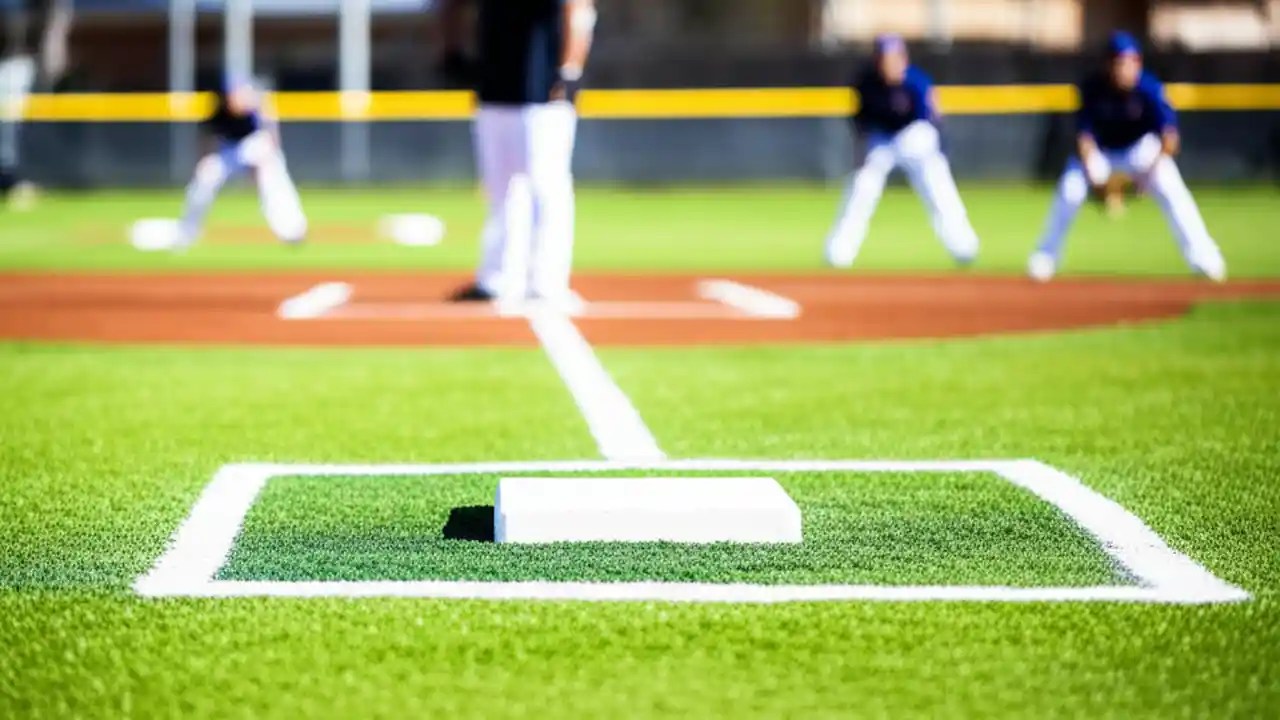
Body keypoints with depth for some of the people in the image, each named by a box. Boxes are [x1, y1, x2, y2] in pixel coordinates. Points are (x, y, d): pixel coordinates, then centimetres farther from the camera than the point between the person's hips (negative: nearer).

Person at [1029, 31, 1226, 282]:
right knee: (1069, 191, -17)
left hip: (1141, 148, -1)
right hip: (1100, 151, 1)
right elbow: (1084, 134, -22)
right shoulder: (1093, 88, -25)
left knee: (1172, 191, -21)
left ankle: (1204, 258, -13)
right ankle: (1045, 257, 2)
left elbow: (1169, 132, -35)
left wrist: (1155, 167, -50)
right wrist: (1094, 175, -34)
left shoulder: (1149, 88, -28)